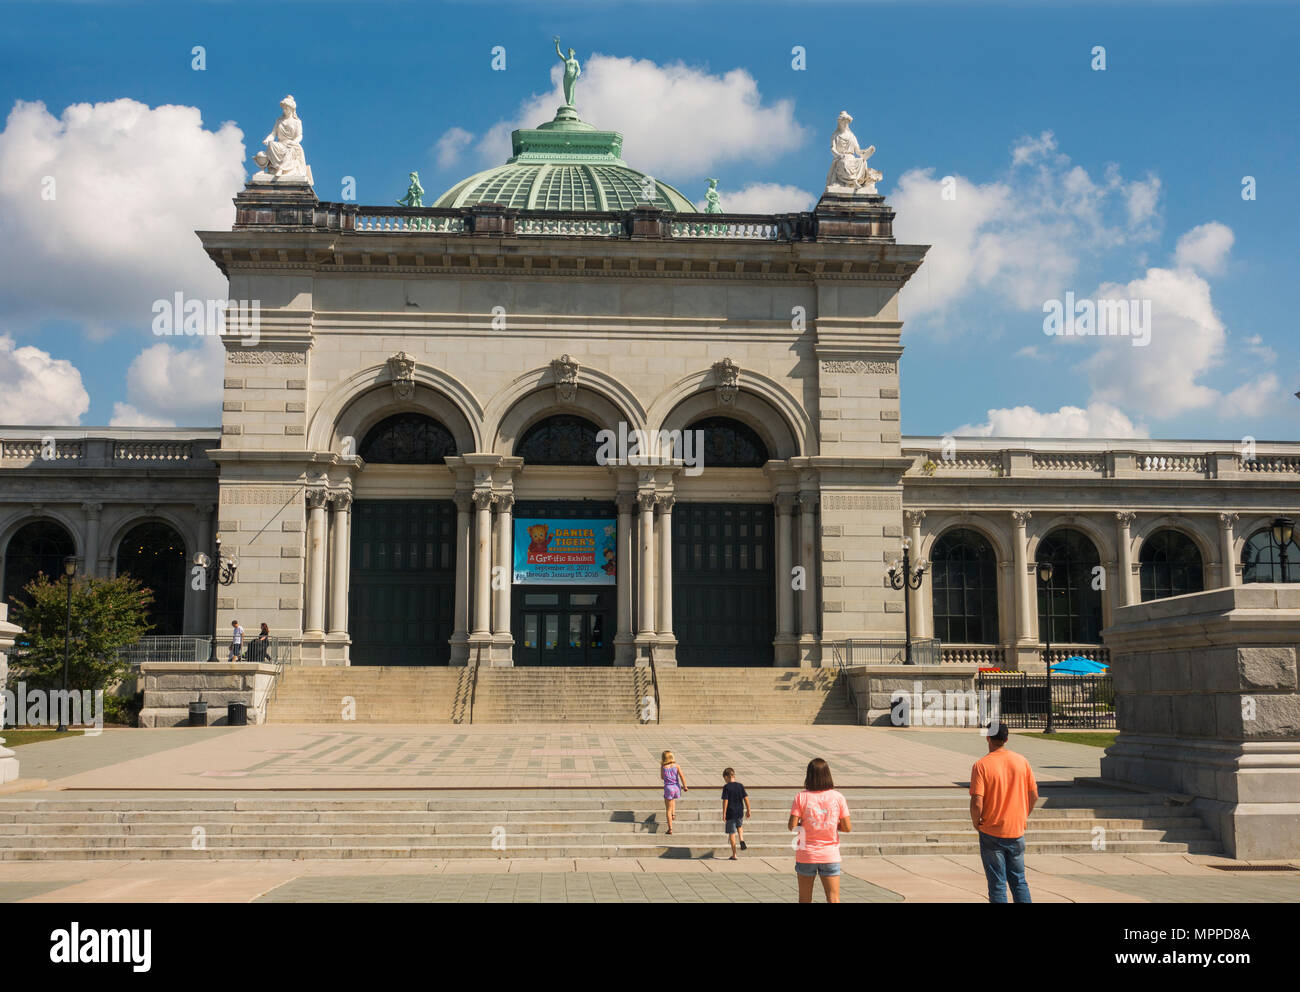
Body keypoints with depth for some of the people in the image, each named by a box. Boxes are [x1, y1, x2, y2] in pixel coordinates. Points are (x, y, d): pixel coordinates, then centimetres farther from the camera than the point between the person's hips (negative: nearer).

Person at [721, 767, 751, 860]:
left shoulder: (726, 787, -10)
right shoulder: (740, 786, 2)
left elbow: (725, 801, -14)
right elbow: (746, 798, 2)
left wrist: (724, 814, -10)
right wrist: (748, 810, 12)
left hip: (730, 813, -4)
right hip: (740, 812, 4)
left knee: (732, 833, 4)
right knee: (739, 826, 32)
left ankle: (734, 855, 6)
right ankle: (741, 839, 4)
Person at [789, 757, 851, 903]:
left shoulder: (801, 798, -8)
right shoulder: (838, 797, -4)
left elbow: (792, 826, -11)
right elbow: (847, 828, -3)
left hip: (806, 855, 0)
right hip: (830, 855, 0)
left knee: (804, 899, 12)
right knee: (833, 899, 4)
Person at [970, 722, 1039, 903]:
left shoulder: (981, 765, -14)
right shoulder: (1021, 761, -1)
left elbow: (977, 803, -20)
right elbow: (1034, 795, 5)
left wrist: (975, 821, -1)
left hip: (991, 834, -4)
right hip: (1017, 831, 4)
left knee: (997, 884, 5)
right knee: (1019, 880, 17)